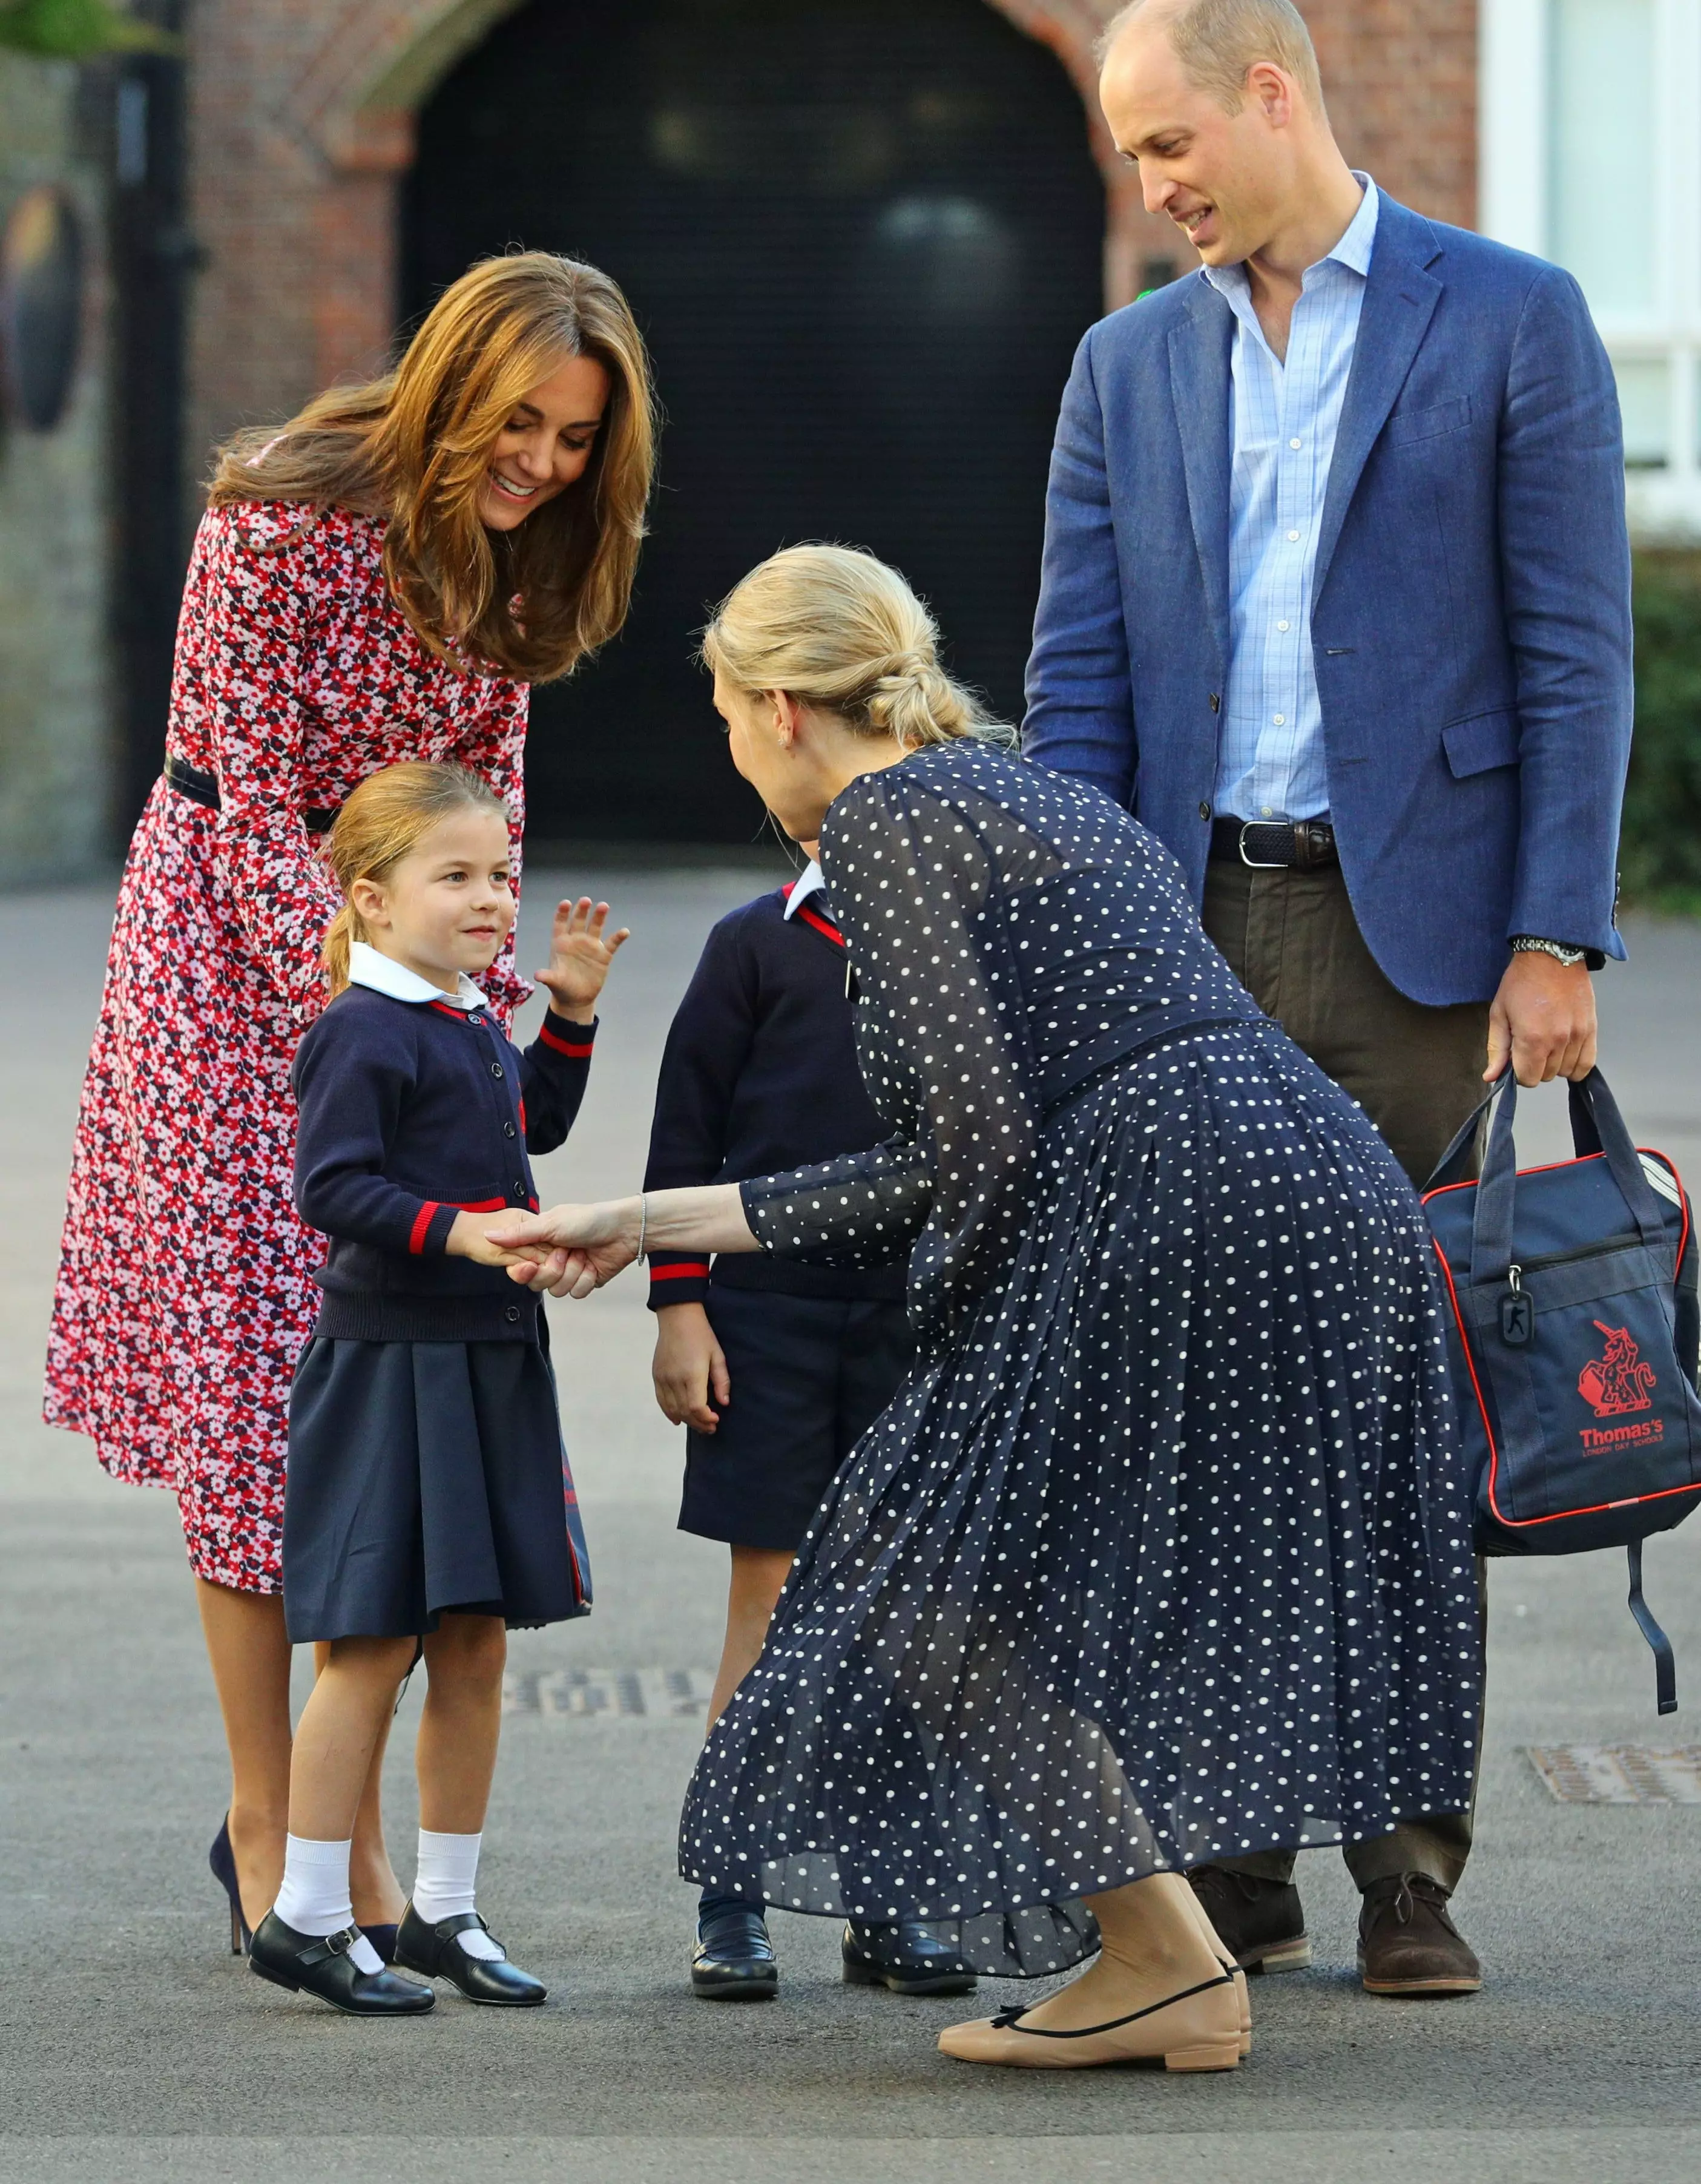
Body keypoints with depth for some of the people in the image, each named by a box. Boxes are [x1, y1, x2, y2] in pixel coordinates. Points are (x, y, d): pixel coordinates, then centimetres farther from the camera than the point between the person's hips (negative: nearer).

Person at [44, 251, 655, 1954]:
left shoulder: (510, 561, 2)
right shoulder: (284, 519, -18)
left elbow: (485, 798, 8)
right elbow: (250, 803, -18)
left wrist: (488, 1001, -4)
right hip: (237, 964, -6)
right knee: (249, 1382, -5)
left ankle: (351, 1821, 10)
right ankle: (268, 1822, 3)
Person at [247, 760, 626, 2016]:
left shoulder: (476, 1026, 13)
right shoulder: (360, 1034, -14)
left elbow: (535, 1124, 31)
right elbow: (332, 1187, -20)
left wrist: (573, 1010, 21)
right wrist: (455, 1228, -29)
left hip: (491, 1364, 9)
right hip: (388, 1361, -9)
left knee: (476, 1641, 11)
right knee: (376, 1643, -7)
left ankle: (445, 1910, 19)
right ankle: (306, 1918, 0)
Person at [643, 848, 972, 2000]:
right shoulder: (760, 944, -1)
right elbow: (689, 1126, 0)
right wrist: (680, 1304, -5)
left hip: (916, 1314, 3)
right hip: (767, 1311, -3)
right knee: (770, 1605, 0)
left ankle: (887, 1905, 13)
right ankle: (733, 1905, 7)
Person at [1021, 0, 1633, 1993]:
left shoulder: (1510, 323, 0)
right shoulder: (1128, 368, 12)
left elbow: (1575, 651, -3)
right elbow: (1078, 681, 9)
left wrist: (1557, 938, -10)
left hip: (1414, 929, -3)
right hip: (1195, 936, 4)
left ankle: (1408, 1866, 6)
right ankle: (1232, 1863, 8)